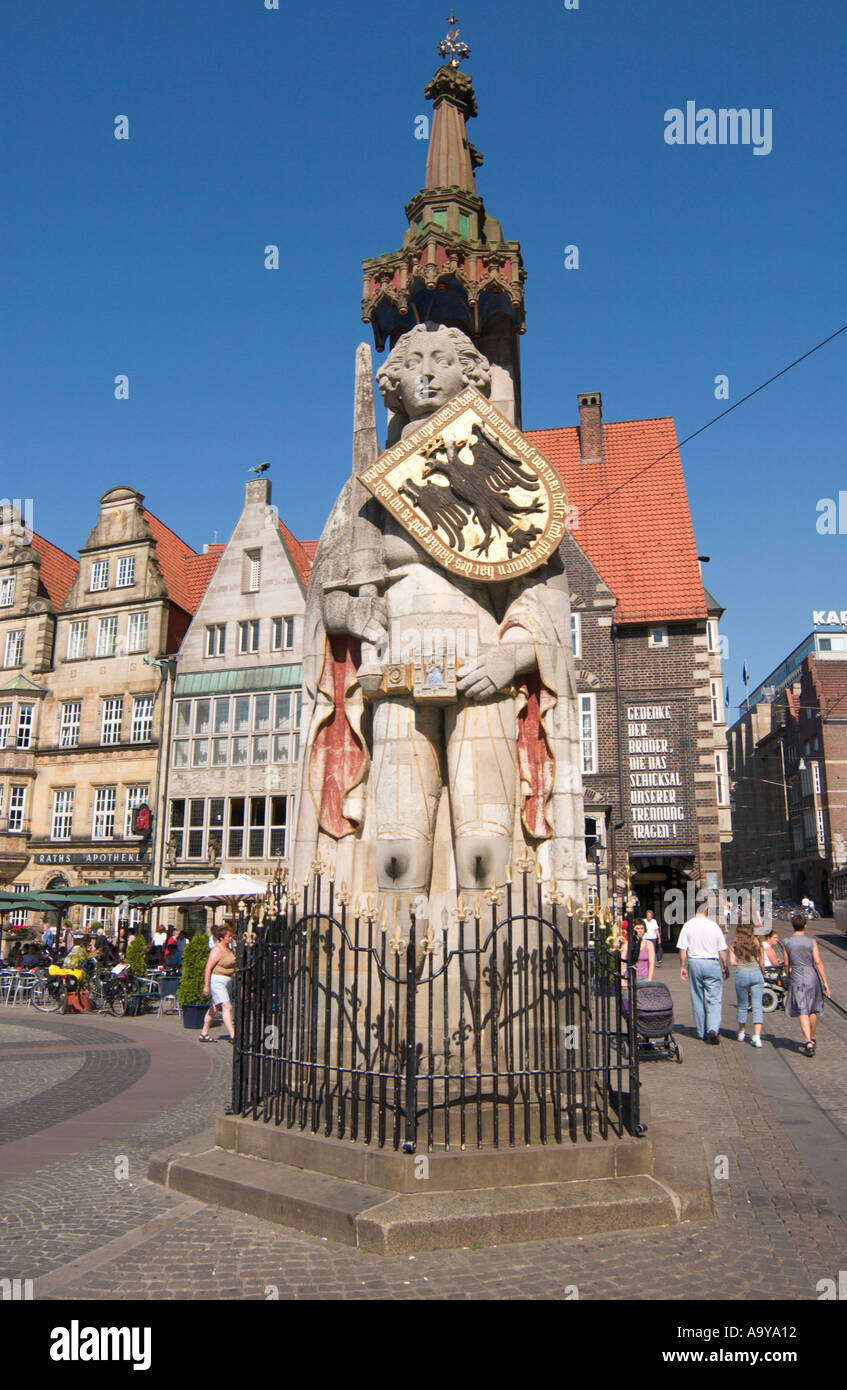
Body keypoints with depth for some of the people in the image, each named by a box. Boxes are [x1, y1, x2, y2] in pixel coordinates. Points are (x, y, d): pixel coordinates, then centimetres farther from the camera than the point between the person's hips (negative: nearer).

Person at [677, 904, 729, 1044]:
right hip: (712, 963, -1)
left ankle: (702, 1031, 18)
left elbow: (682, 949, -1)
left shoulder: (688, 925, 1)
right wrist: (725, 967, 13)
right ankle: (713, 1029, -18)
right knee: (715, 999, 0)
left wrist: (682, 966, 7)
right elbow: (722, 950, 3)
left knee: (697, 999, 11)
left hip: (694, 963, 1)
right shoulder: (714, 925, 0)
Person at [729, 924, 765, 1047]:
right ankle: (757, 1036, -10)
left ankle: (741, 1033, 30)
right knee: (757, 1007, 0)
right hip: (756, 973, 0)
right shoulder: (756, 941, 4)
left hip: (741, 974, 0)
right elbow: (761, 962, 4)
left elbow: (732, 962, -5)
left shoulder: (735, 943, 2)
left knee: (742, 1006, 15)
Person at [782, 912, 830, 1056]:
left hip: (797, 979, -1)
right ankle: (812, 1038, 32)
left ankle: (809, 1043, -15)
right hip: (812, 978, 1)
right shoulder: (811, 942, -5)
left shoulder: (787, 943, -3)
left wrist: (788, 979, 16)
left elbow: (787, 964, 1)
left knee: (803, 1012, -2)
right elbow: (818, 962, -8)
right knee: (813, 1010, 19)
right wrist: (825, 982, -5)